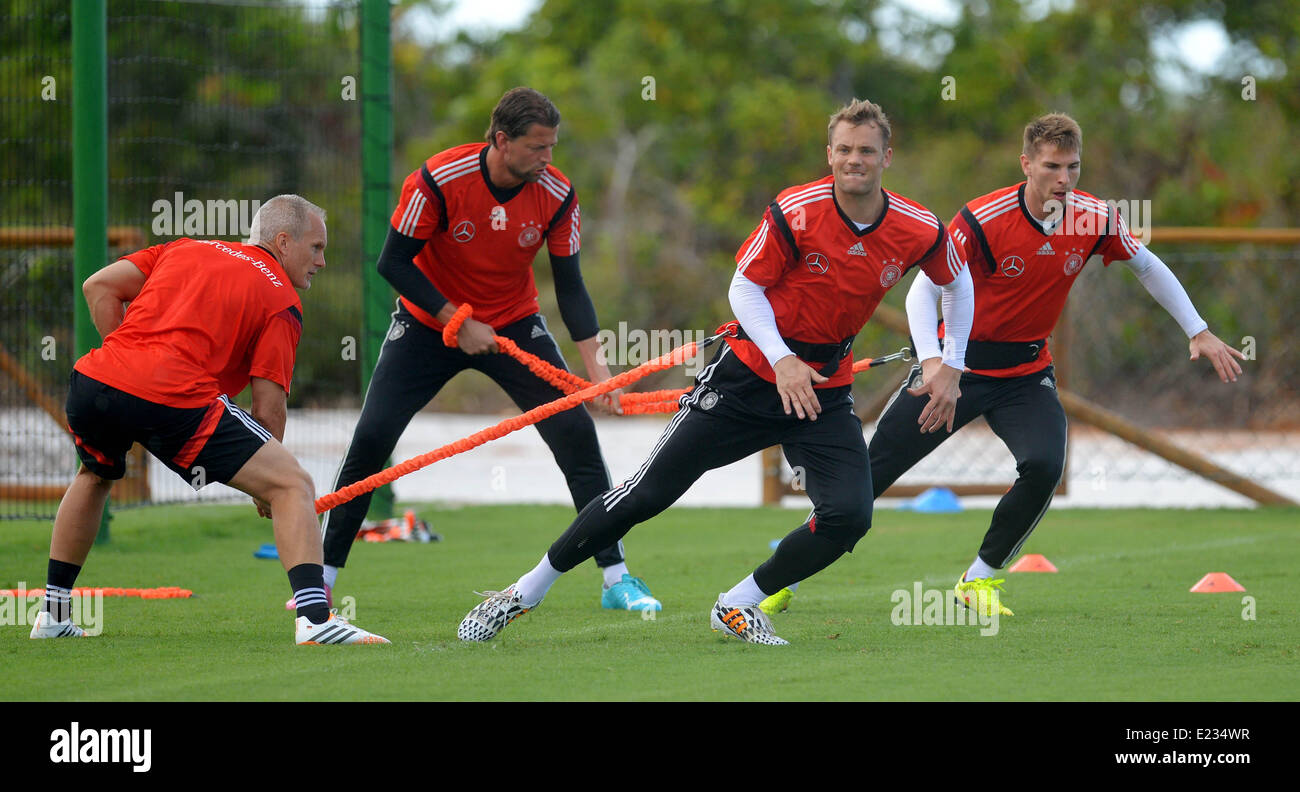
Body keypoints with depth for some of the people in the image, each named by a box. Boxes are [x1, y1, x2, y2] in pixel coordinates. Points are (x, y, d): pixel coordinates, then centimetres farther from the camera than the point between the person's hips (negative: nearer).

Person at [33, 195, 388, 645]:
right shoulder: (281, 299, 11)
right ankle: (315, 618, -18)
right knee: (293, 486, -1)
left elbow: (100, 286, 19)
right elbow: (267, 409, 5)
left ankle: (53, 613, 39)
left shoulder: (187, 249, 27)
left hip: (94, 378, 6)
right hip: (175, 399, -6)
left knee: (96, 475, 38)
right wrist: (263, 487, 17)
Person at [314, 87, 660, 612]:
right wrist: (457, 321, -22)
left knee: (576, 431, -14)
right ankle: (323, 578, 2)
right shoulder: (438, 180, -25)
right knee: (372, 437, -12)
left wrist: (595, 365, -19)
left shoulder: (557, 195, -16)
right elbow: (394, 262, -17)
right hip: (429, 322, -2)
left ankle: (616, 578, -6)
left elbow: (569, 285, -9)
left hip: (513, 326, 2)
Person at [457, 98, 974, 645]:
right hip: (752, 372, -3)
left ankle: (737, 608, 3)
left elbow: (957, 281, 12)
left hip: (826, 389, 3)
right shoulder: (796, 211, -18)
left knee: (849, 516, -18)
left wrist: (952, 368, 7)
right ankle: (528, 590, 9)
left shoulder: (919, 230, -9)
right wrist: (781, 359, -22)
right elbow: (745, 287, -9)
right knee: (648, 493, -5)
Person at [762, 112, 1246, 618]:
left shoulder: (1093, 220, -10)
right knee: (873, 470, -2)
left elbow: (1148, 267, 7)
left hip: (1026, 373, 3)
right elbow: (924, 291, -22)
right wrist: (931, 361, -37)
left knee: (1044, 467, -24)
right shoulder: (982, 221, -23)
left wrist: (1198, 333, 7)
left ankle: (979, 580, -3)